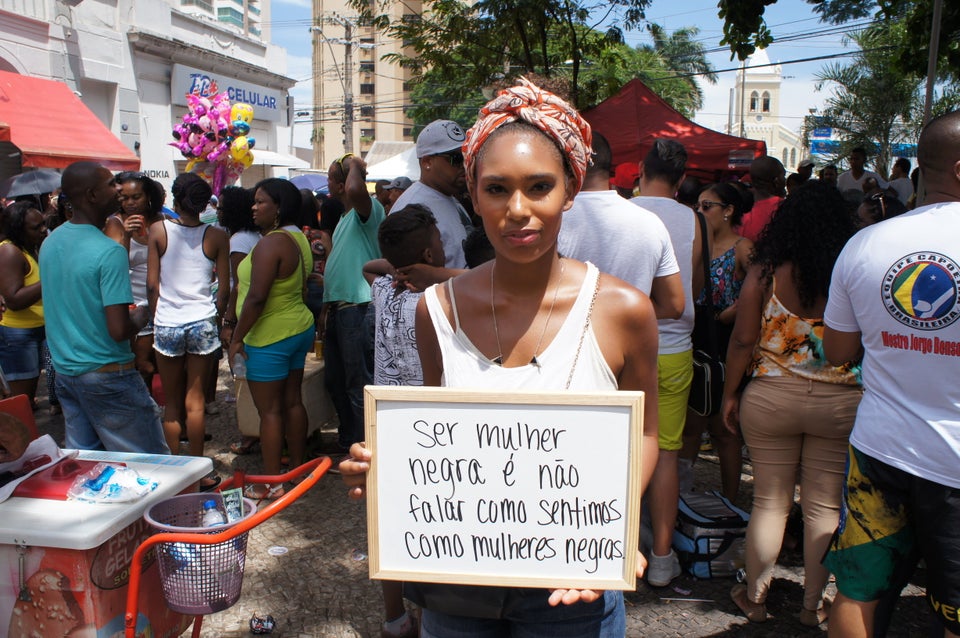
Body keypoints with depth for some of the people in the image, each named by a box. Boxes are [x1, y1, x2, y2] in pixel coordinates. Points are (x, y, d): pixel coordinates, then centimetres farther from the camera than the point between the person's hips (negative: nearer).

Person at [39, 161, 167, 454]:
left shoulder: (49, 243, 6)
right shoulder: (110, 252, -20)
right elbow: (119, 330, -24)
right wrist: (141, 316, -3)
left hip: (64, 372, 9)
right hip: (106, 374, -8)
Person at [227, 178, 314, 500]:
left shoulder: (270, 244, -21)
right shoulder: (298, 238, 9)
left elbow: (256, 297, -26)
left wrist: (237, 338, -16)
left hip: (269, 337, -9)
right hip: (300, 328, 9)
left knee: (269, 410, 0)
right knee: (292, 401, 16)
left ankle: (271, 483, 10)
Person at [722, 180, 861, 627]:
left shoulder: (765, 272, -8)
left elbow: (743, 342, -7)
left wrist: (730, 395, 5)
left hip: (770, 398, 0)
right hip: (841, 403, 1)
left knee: (770, 502, 12)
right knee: (824, 507, 13)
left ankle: (755, 597, 26)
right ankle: (813, 605, 26)